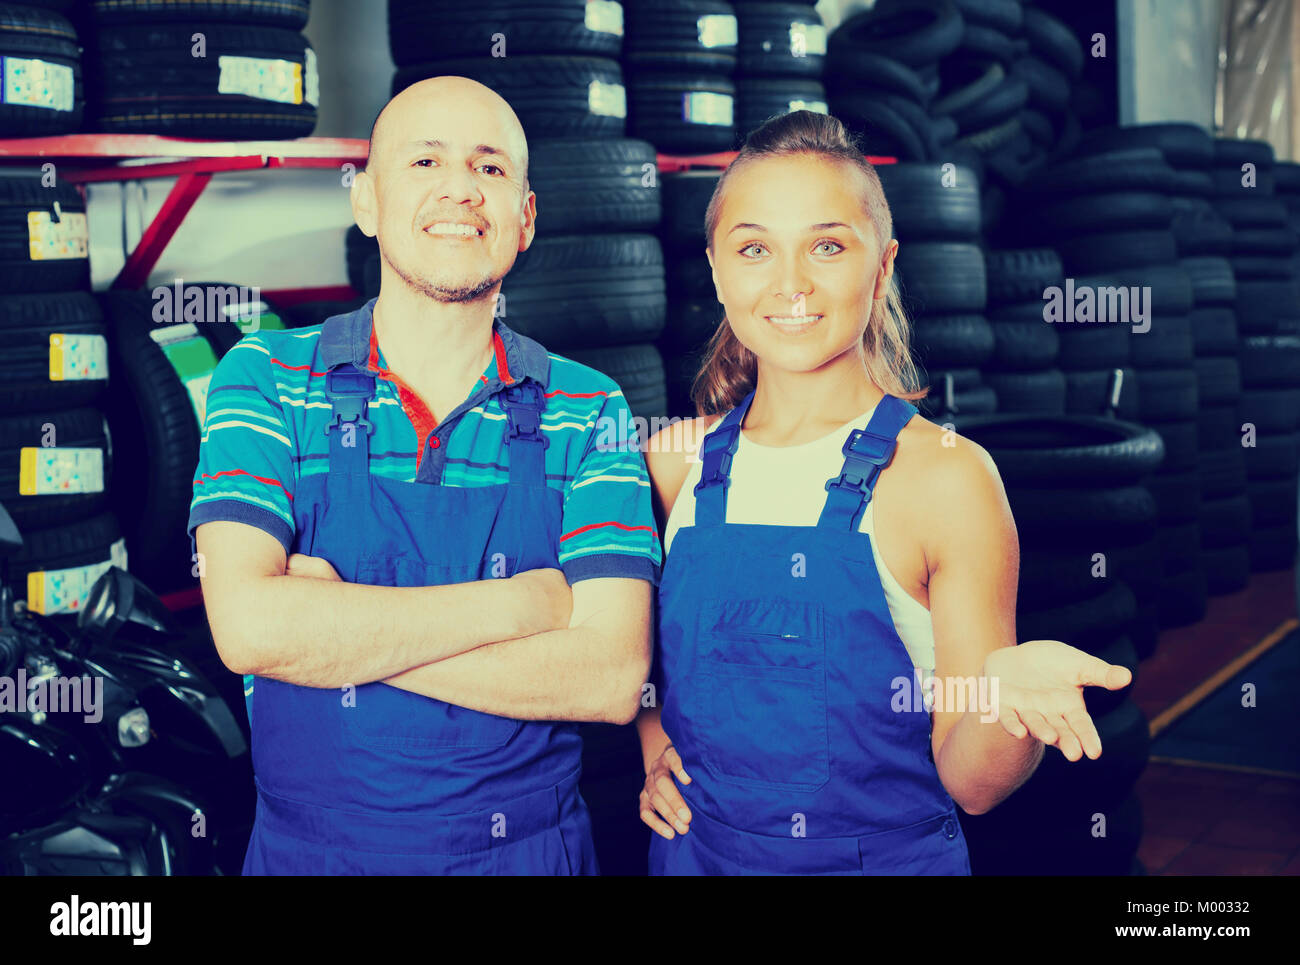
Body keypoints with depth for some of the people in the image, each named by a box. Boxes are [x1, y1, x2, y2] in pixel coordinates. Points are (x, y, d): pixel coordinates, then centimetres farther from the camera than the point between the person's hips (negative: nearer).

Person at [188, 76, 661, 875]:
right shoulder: (264, 378, -6)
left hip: (531, 851, 0)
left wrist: (335, 628, -20)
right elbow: (248, 624, -20)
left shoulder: (590, 411, -6)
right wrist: (526, 601, -19)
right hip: (308, 850, 0)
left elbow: (613, 678, -16)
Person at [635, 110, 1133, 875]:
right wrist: (656, 752, -2)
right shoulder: (676, 460, -5)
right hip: (698, 852, 3)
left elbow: (967, 783, -12)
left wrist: (1003, 703, -30)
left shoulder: (946, 476, -15)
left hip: (887, 856, -3)